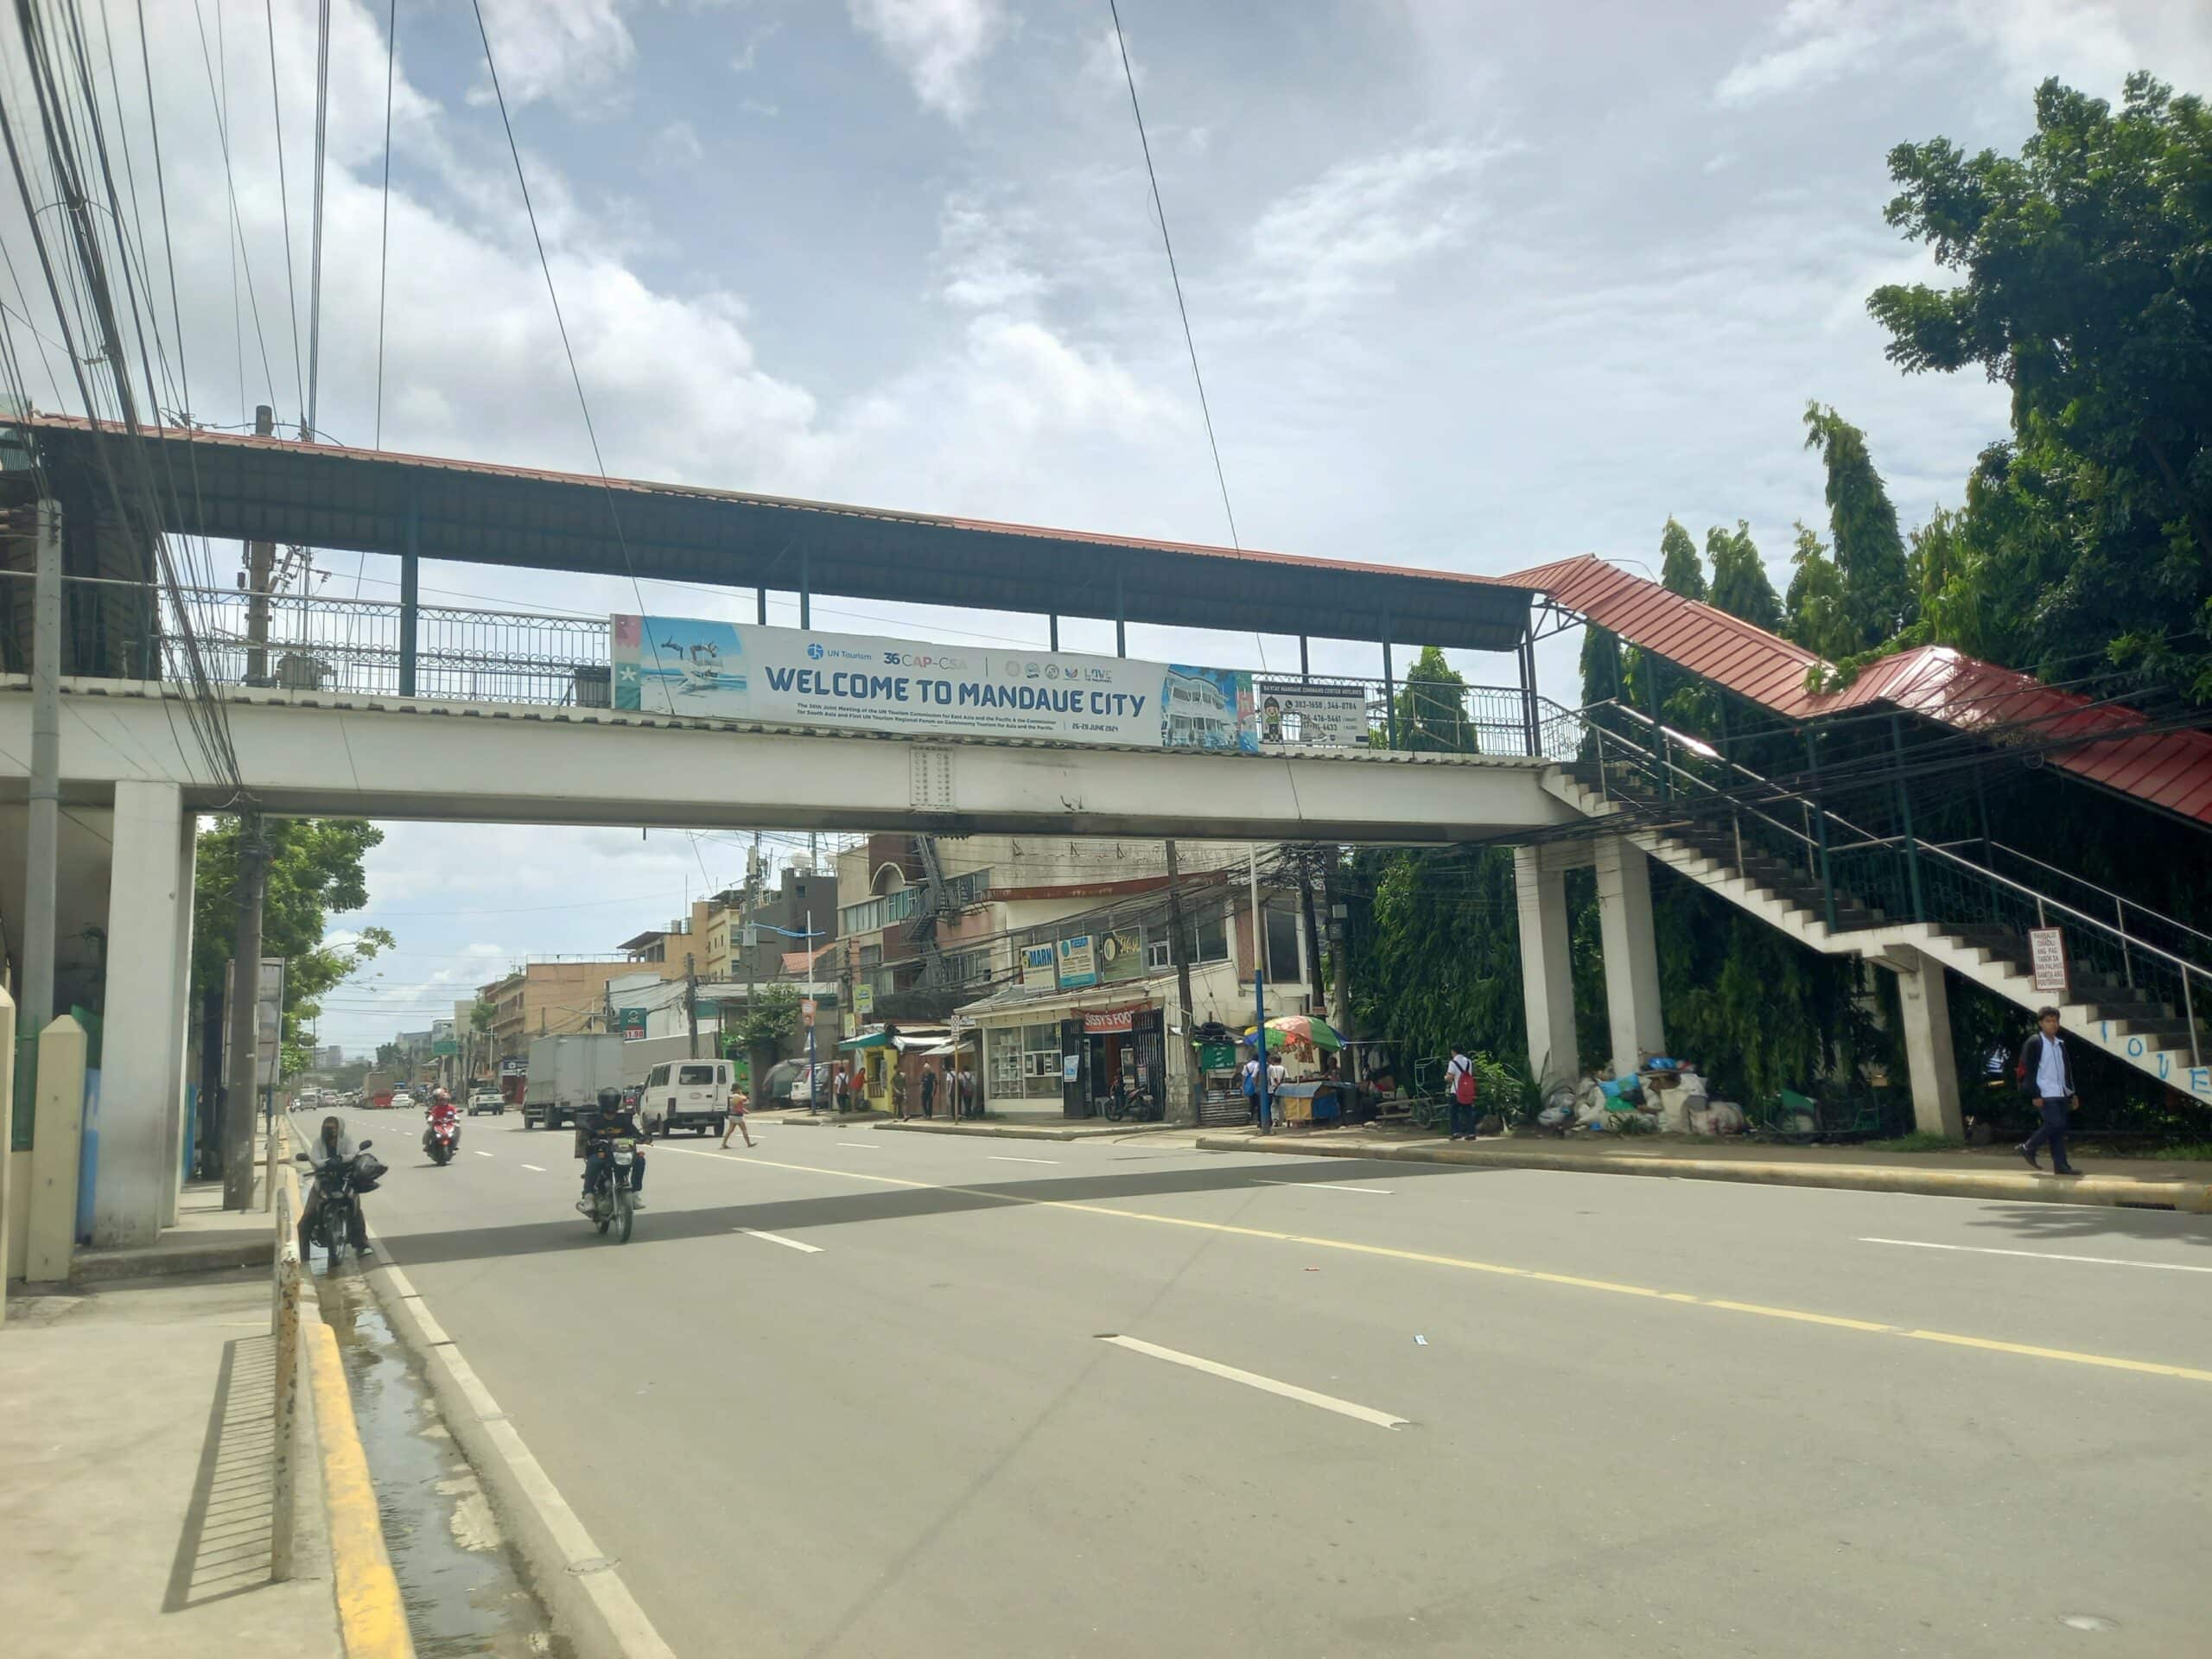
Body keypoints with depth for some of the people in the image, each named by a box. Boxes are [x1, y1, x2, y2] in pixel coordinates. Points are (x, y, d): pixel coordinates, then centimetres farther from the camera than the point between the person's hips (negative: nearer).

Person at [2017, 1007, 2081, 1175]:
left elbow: (2067, 1071, 22)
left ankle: (2060, 1165, 6)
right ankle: (2027, 1148, -1)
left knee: (2060, 1129, 5)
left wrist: (2073, 1094, 16)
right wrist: (2035, 1095, -16)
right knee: (2055, 1124, -16)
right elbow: (2028, 1071, -10)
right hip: (2046, 1094, -7)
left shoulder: (2061, 1044, 17)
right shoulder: (2034, 1043, -6)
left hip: (2061, 1094, 7)